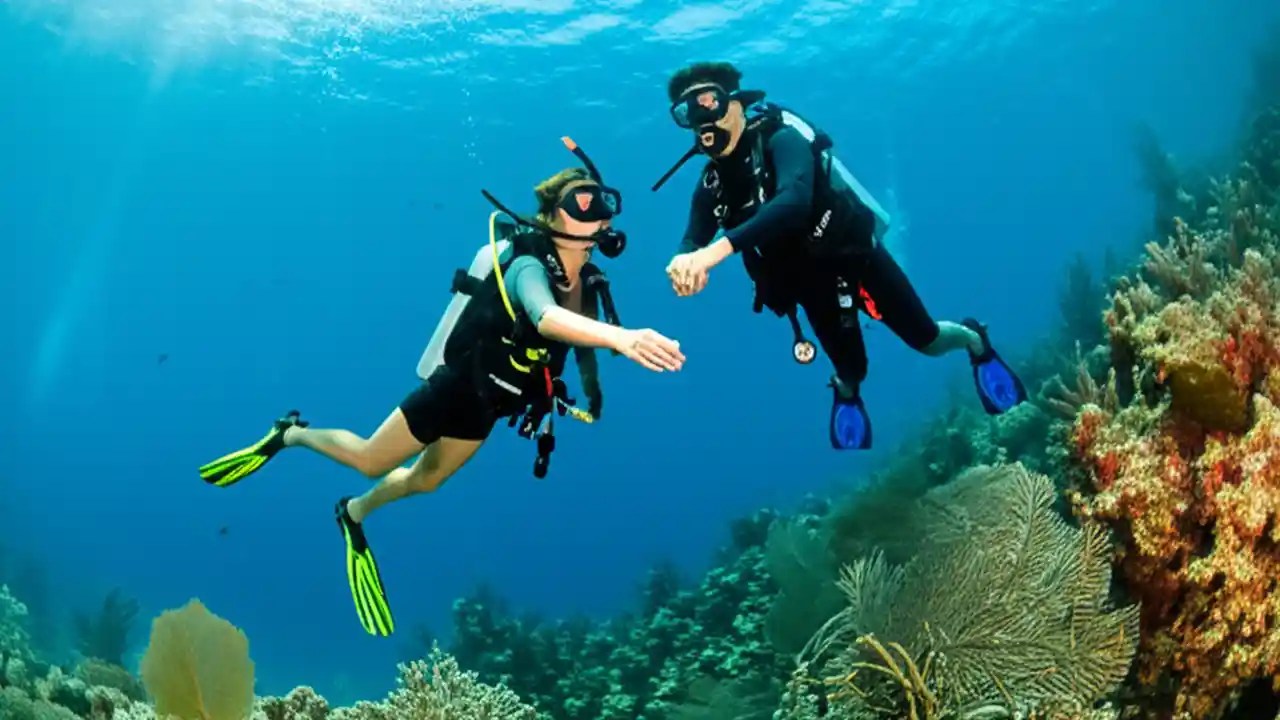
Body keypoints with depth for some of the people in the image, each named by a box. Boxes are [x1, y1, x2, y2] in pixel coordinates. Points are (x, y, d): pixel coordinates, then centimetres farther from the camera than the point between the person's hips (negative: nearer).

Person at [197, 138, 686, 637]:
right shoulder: (529, 267, -30)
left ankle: (354, 514, 53)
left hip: (485, 404, 7)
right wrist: (620, 337, -69)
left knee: (423, 481, 25)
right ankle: (291, 434, 39)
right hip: (454, 388, -7)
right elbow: (546, 318, -53)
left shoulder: (589, 282, -6)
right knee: (370, 460, 11)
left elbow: (582, 334, 13)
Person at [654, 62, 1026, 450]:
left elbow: (794, 201, -42)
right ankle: (846, 391, 48)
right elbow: (693, 239, -14)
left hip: (857, 257, -4)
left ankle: (974, 338, 38)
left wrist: (720, 247, -54)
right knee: (852, 374, 10)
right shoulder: (712, 182, -5)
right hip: (810, 281, 4)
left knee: (927, 340, 3)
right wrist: (685, 262, -41)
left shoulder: (780, 137, -23)